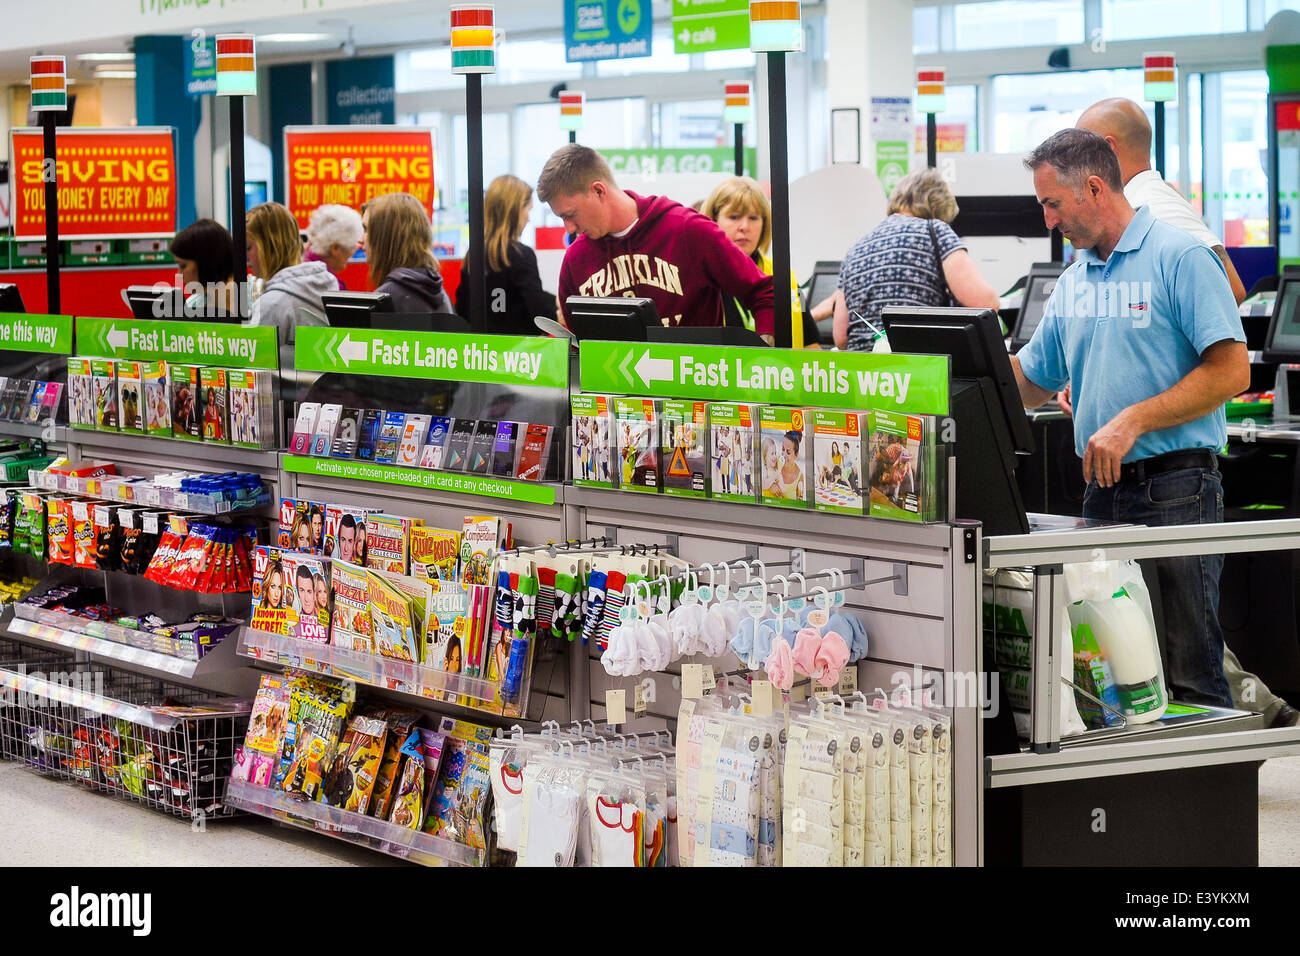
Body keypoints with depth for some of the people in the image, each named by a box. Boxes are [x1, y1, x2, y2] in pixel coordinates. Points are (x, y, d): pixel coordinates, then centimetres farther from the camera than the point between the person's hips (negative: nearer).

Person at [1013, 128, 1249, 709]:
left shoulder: (1179, 257, -6)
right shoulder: (1073, 281, 18)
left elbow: (1231, 371, -14)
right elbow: (1031, 382, 24)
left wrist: (1132, 422, -16)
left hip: (1175, 491, -7)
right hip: (1102, 489, 7)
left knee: (1190, 673, -6)